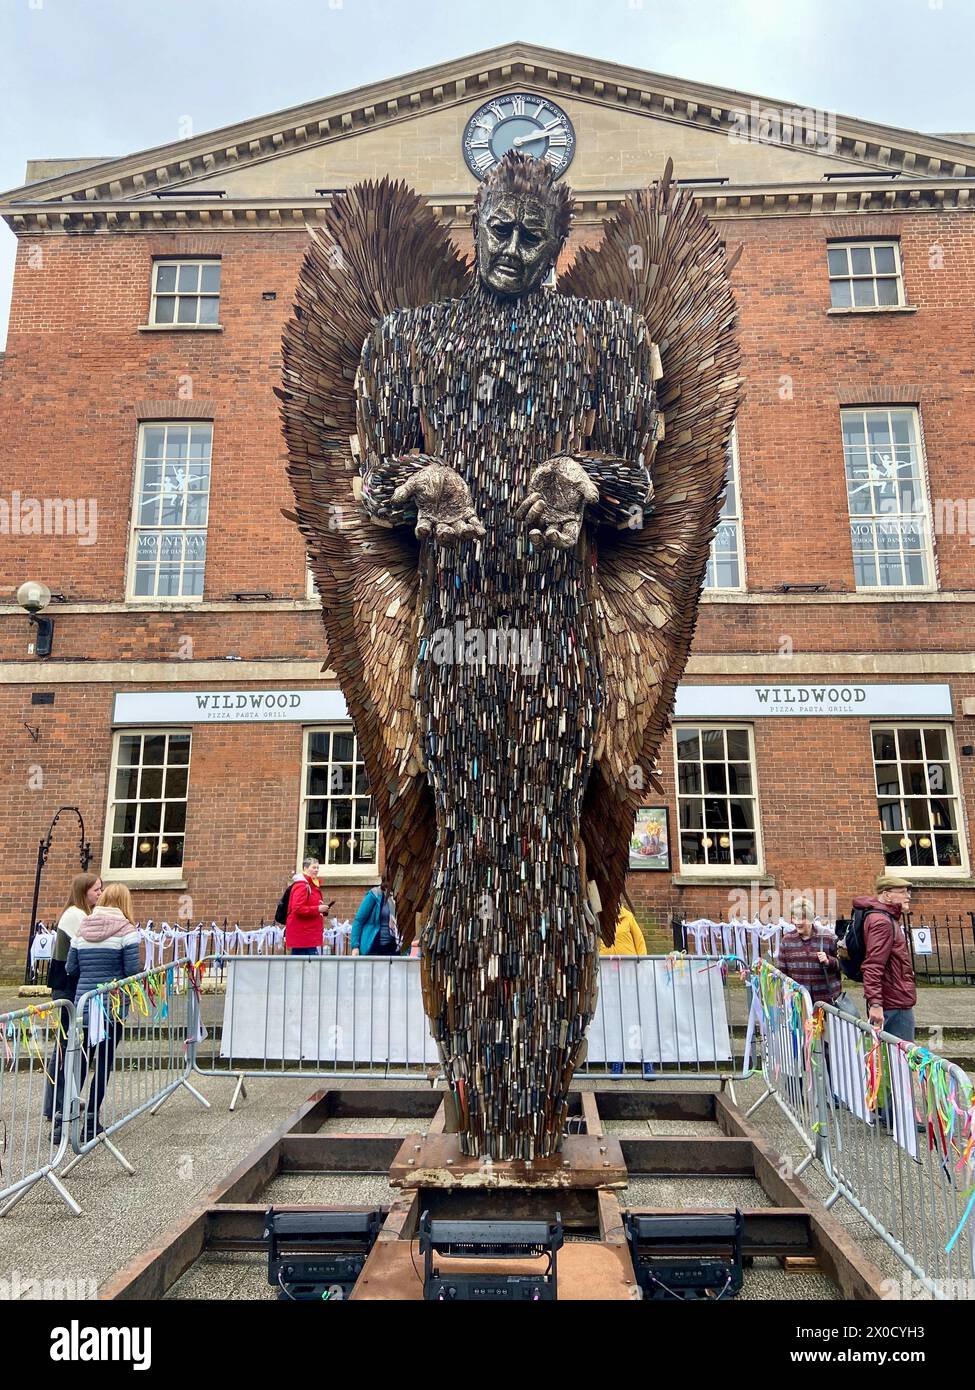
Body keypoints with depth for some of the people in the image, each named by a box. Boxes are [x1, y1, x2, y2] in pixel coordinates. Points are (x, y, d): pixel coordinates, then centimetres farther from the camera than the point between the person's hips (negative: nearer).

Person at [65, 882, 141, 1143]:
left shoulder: (83, 928, 7)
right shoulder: (126, 930, -9)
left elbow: (71, 968, 8)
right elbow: (133, 970, -13)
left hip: (83, 1003, 4)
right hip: (111, 1005, -4)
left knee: (80, 1060, 15)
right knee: (104, 1062, 6)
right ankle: (91, 1122, 9)